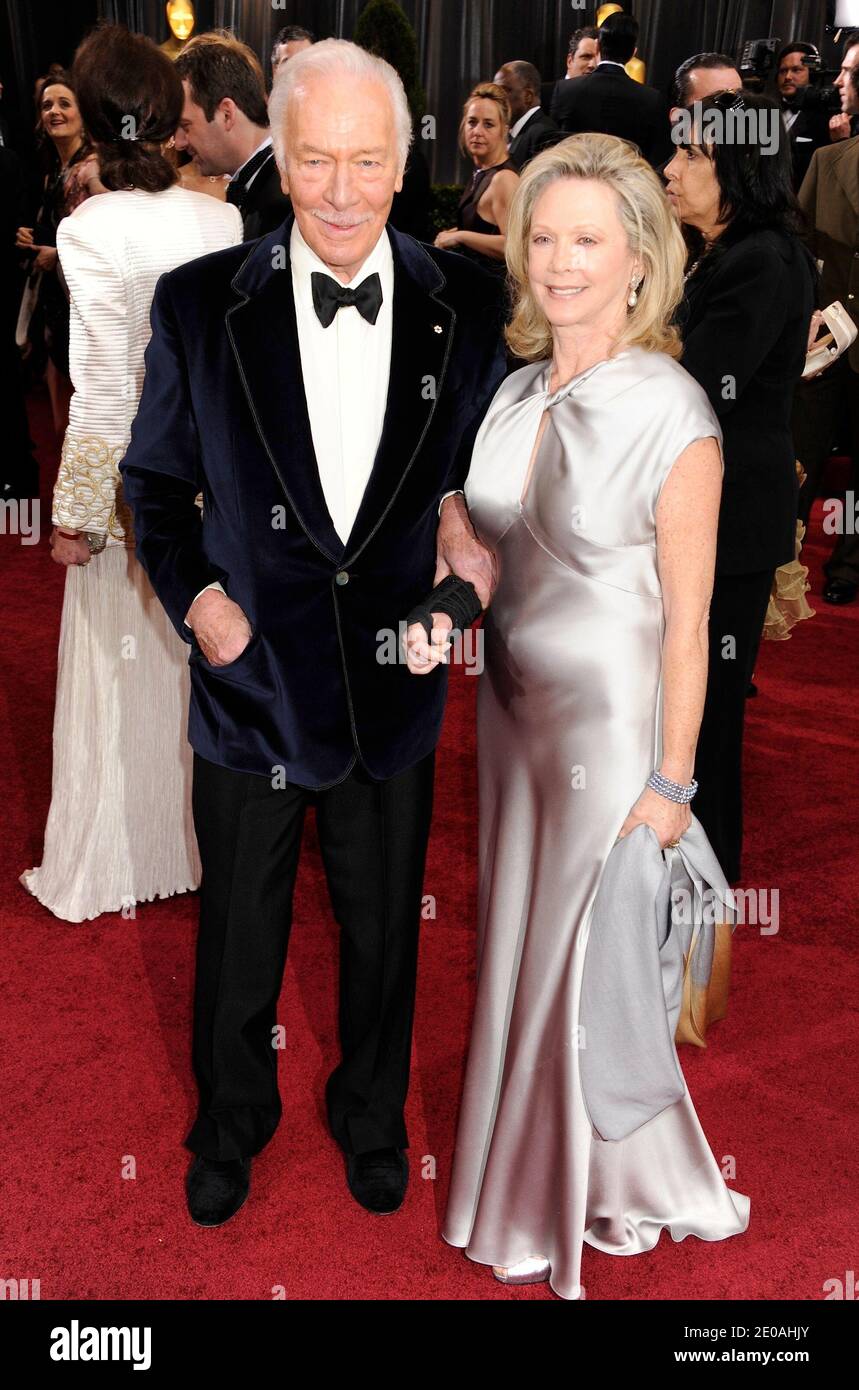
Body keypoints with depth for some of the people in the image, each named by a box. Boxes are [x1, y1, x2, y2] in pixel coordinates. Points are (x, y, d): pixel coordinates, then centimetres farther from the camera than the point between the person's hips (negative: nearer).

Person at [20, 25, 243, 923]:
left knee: (124, 666, 11)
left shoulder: (91, 230, -16)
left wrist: (75, 513, -10)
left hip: (132, 482, -4)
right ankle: (204, 837, 37)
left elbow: (103, 390, -18)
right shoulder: (225, 220, -4)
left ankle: (106, 866, 27)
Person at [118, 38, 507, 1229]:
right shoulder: (200, 304, -9)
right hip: (250, 673, -1)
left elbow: (487, 454, 8)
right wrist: (193, 593, -14)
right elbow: (155, 480, 1)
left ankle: (372, 1117, 48)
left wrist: (461, 511, -13)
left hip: (394, 682, 1)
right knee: (239, 934, 18)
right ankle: (231, 1125, 46)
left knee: (383, 930, 20)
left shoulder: (463, 304, -6)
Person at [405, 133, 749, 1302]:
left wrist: (670, 786, -12)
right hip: (514, 712, 6)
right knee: (519, 950, 17)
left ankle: (609, 1201, 36)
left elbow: (687, 623, -13)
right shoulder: (515, 395, 3)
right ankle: (537, 1182, 41)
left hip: (609, 725, -6)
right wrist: (442, 621, -6)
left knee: (593, 964, 9)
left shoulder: (672, 414, -15)